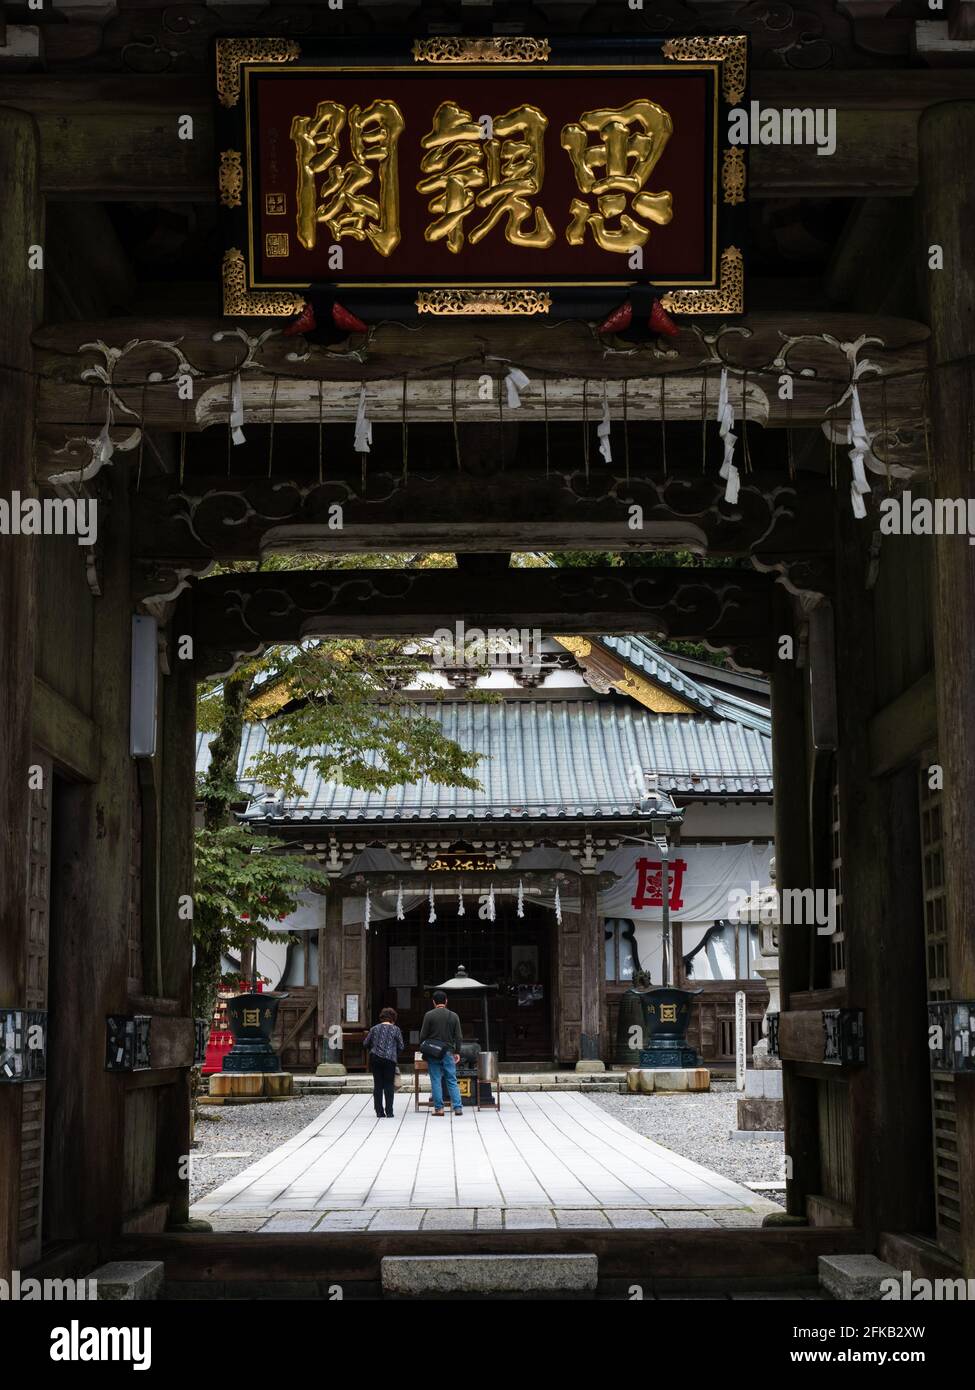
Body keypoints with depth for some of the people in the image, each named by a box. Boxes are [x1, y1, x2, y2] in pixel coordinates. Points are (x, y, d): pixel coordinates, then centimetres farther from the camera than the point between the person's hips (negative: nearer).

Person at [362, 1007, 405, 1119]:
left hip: (375, 1058, 2)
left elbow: (365, 1043, 11)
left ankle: (379, 1112, 5)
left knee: (377, 1085, 6)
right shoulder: (395, 1029, 2)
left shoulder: (374, 1029, 9)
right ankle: (389, 1112, -1)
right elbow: (401, 1046, 3)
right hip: (389, 1059, -2)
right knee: (388, 1085, 2)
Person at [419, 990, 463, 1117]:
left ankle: (438, 1108, 1)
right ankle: (458, 1107, -2)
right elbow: (458, 1037, 4)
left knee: (436, 1081, 3)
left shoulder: (429, 1015, -3)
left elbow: (423, 1035, -3)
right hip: (448, 1052, 2)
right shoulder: (453, 1016, 4)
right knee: (452, 1080, 5)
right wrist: (457, 1052, 11)